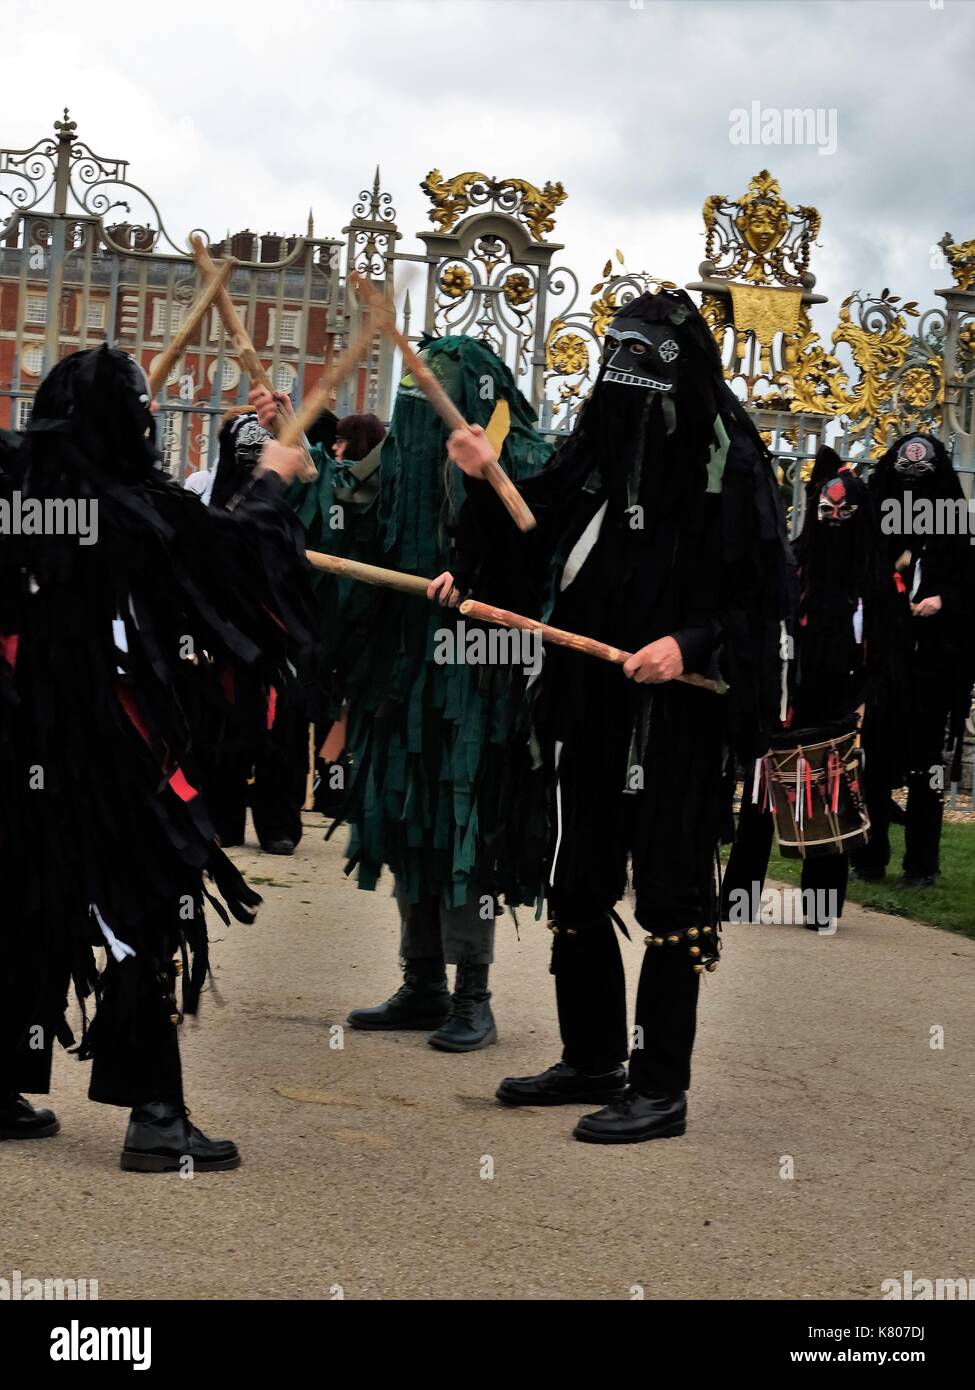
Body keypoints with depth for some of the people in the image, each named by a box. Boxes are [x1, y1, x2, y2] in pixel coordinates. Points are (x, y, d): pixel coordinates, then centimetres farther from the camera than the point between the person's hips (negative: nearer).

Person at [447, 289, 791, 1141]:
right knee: (576, 886, 14)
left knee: (669, 894, -1)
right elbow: (531, 556, 12)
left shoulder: (729, 460, -8)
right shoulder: (595, 447, 9)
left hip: (676, 710, -7)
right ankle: (591, 1059, 30)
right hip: (586, 704, 7)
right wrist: (489, 485, -2)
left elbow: (763, 592, -8)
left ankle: (661, 1088, 7)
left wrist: (691, 644, -21)